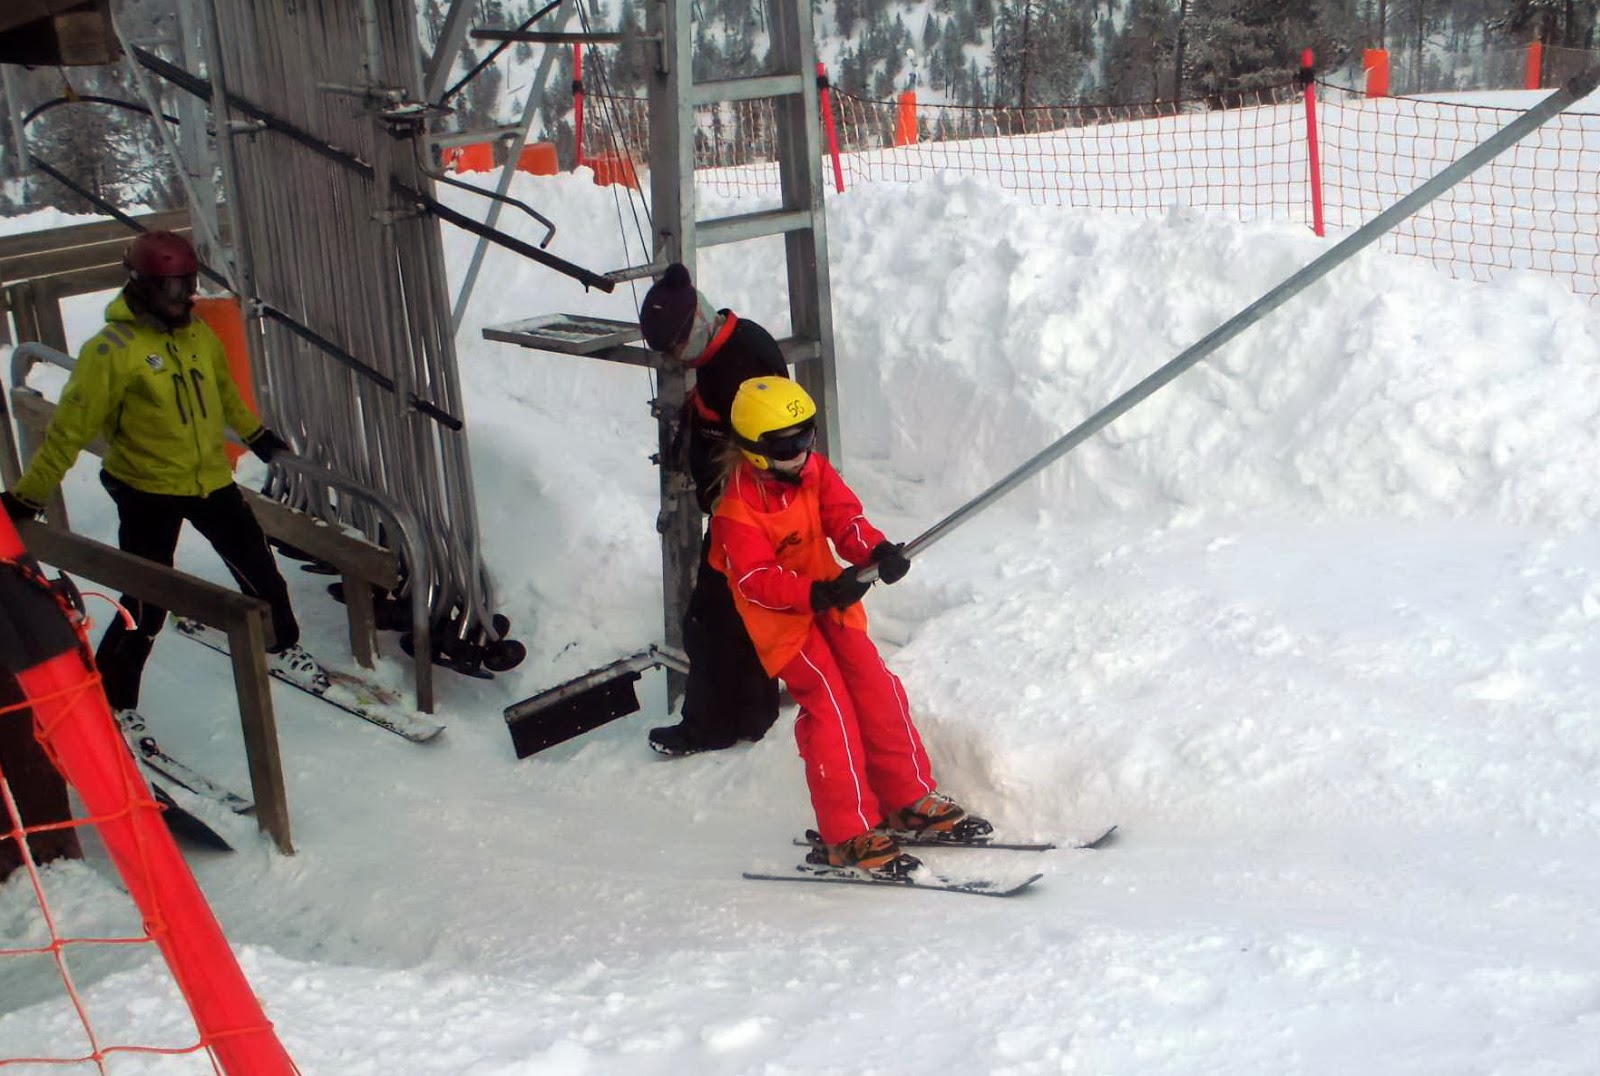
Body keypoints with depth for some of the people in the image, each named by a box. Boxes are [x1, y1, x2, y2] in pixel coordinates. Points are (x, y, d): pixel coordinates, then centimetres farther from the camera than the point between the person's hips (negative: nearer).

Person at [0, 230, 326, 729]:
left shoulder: (198, 334, 3)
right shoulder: (113, 348, -17)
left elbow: (224, 392, 22)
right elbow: (71, 427, -17)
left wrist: (257, 435, 33)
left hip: (210, 479, 6)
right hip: (147, 490, -6)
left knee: (259, 569, 14)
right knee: (145, 606, -5)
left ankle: (281, 648, 38)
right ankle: (111, 701, 13)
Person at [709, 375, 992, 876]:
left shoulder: (813, 469, -2)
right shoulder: (736, 509, -21)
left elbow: (843, 517, -3)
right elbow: (756, 580, -25)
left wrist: (878, 551, -24)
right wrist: (818, 593, -38)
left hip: (831, 599, 7)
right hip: (781, 619, -7)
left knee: (877, 692, 4)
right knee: (829, 708, -14)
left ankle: (910, 800, 18)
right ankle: (850, 835, -8)